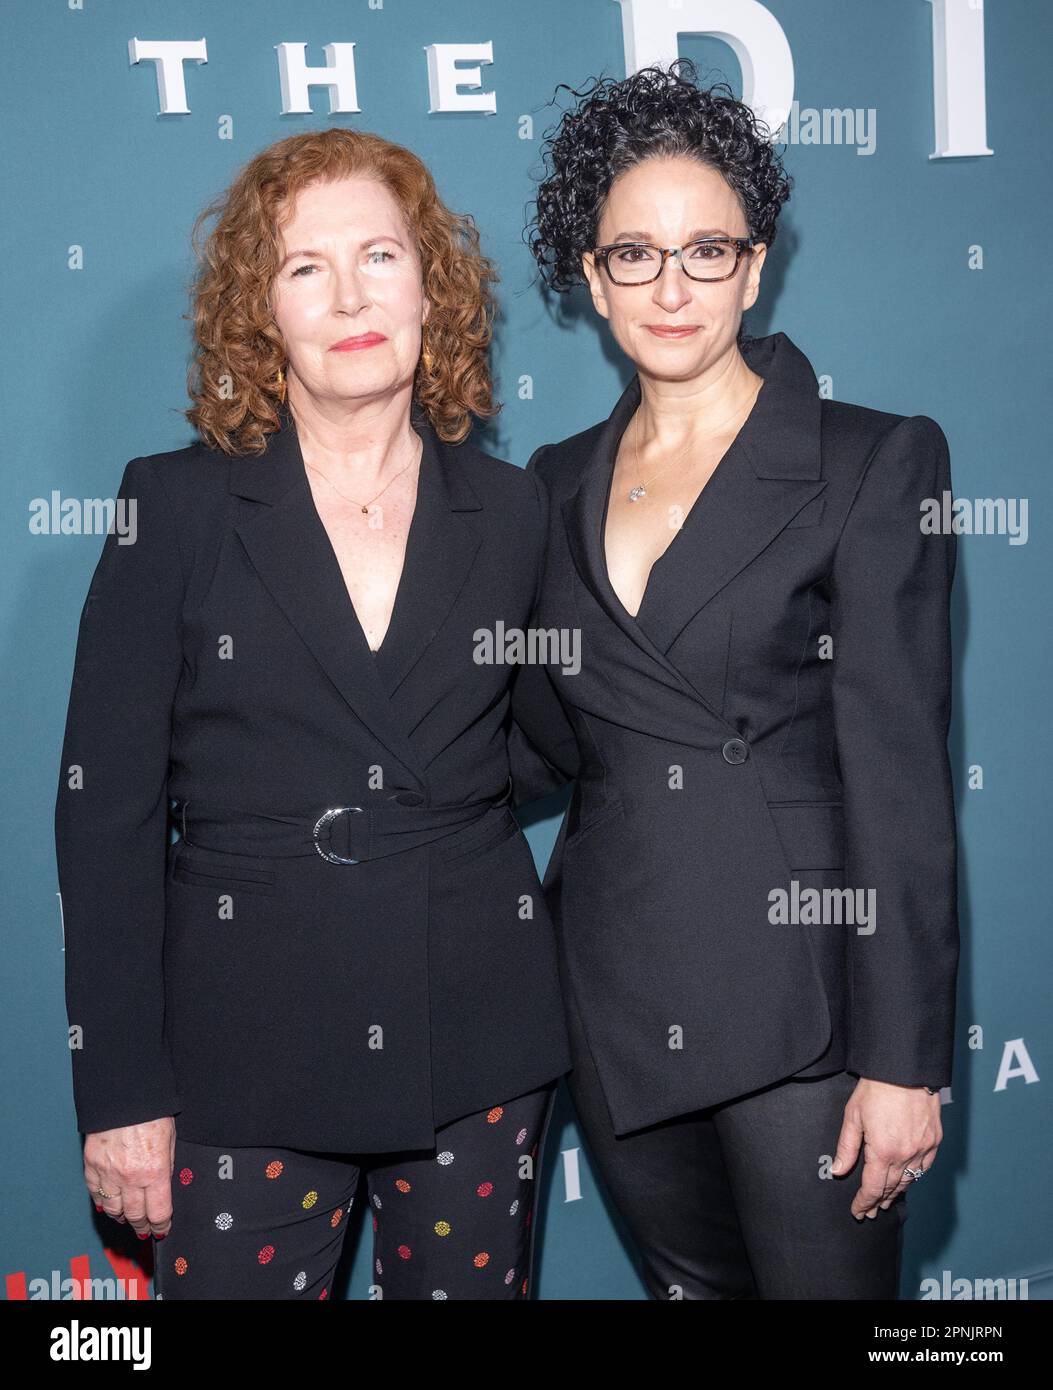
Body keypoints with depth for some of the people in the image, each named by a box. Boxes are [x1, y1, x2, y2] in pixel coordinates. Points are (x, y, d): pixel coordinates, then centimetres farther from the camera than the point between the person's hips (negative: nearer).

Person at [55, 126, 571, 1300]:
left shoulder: (510, 513, 4)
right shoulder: (177, 508, -3)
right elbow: (105, 805, -5)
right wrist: (122, 1093, -6)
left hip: (478, 1049, 2)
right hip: (247, 1058, -2)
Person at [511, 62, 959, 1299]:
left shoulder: (875, 461, -6)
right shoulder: (560, 483, 10)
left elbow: (898, 774, -11)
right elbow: (560, 739, 12)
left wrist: (903, 1058, -14)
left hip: (800, 1006, -4)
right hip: (619, 1005, 5)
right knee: (688, 1282, 19)